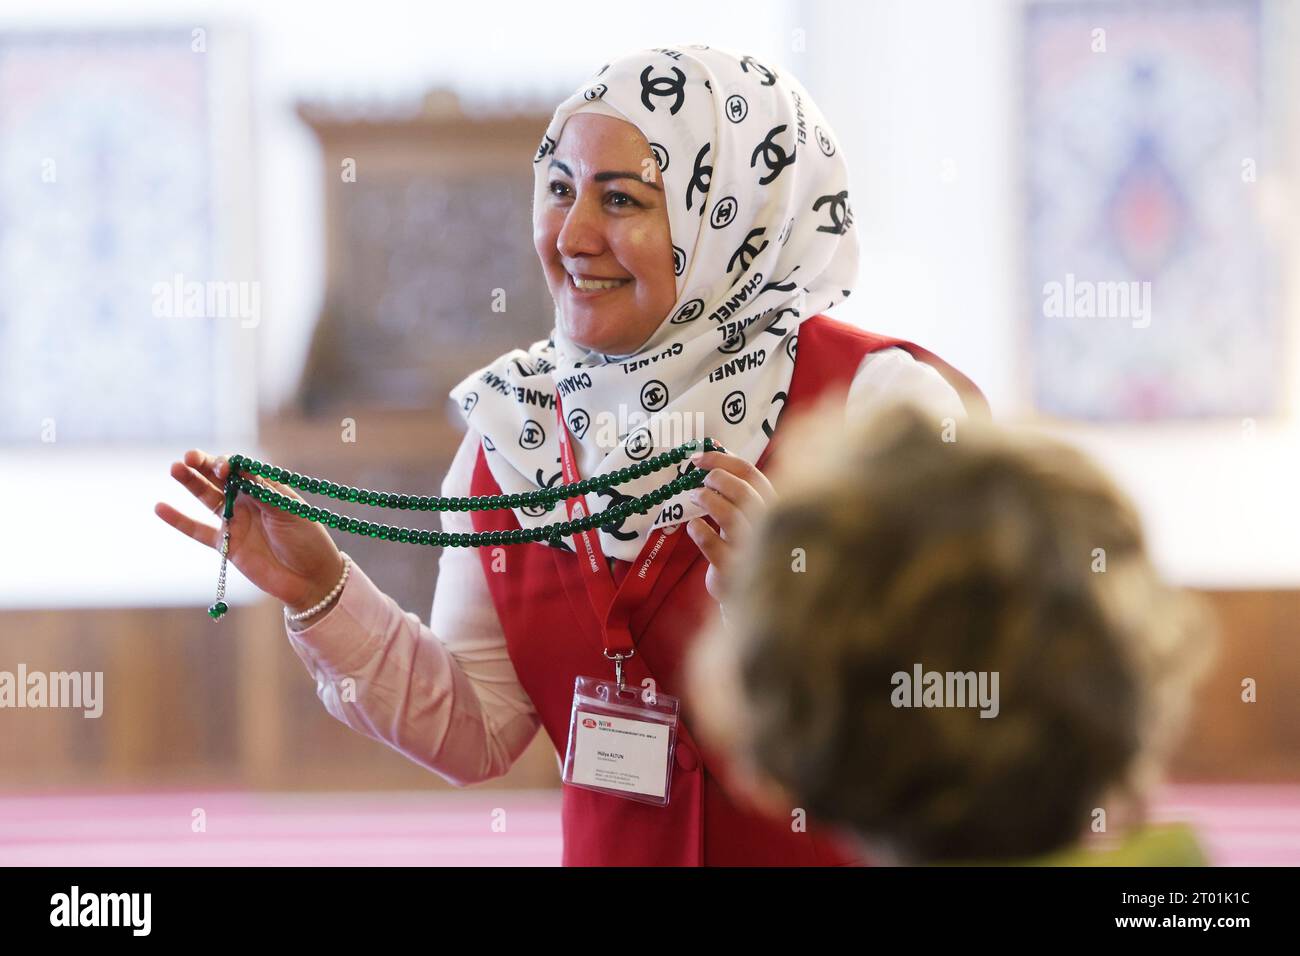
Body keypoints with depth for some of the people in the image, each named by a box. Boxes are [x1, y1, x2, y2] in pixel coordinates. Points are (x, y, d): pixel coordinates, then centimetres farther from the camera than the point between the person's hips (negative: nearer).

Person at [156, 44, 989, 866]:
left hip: (836, 848, -4)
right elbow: (476, 734, 10)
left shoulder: (878, 401, -8)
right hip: (616, 849, 4)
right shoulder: (517, 421, 7)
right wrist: (321, 593, -1)